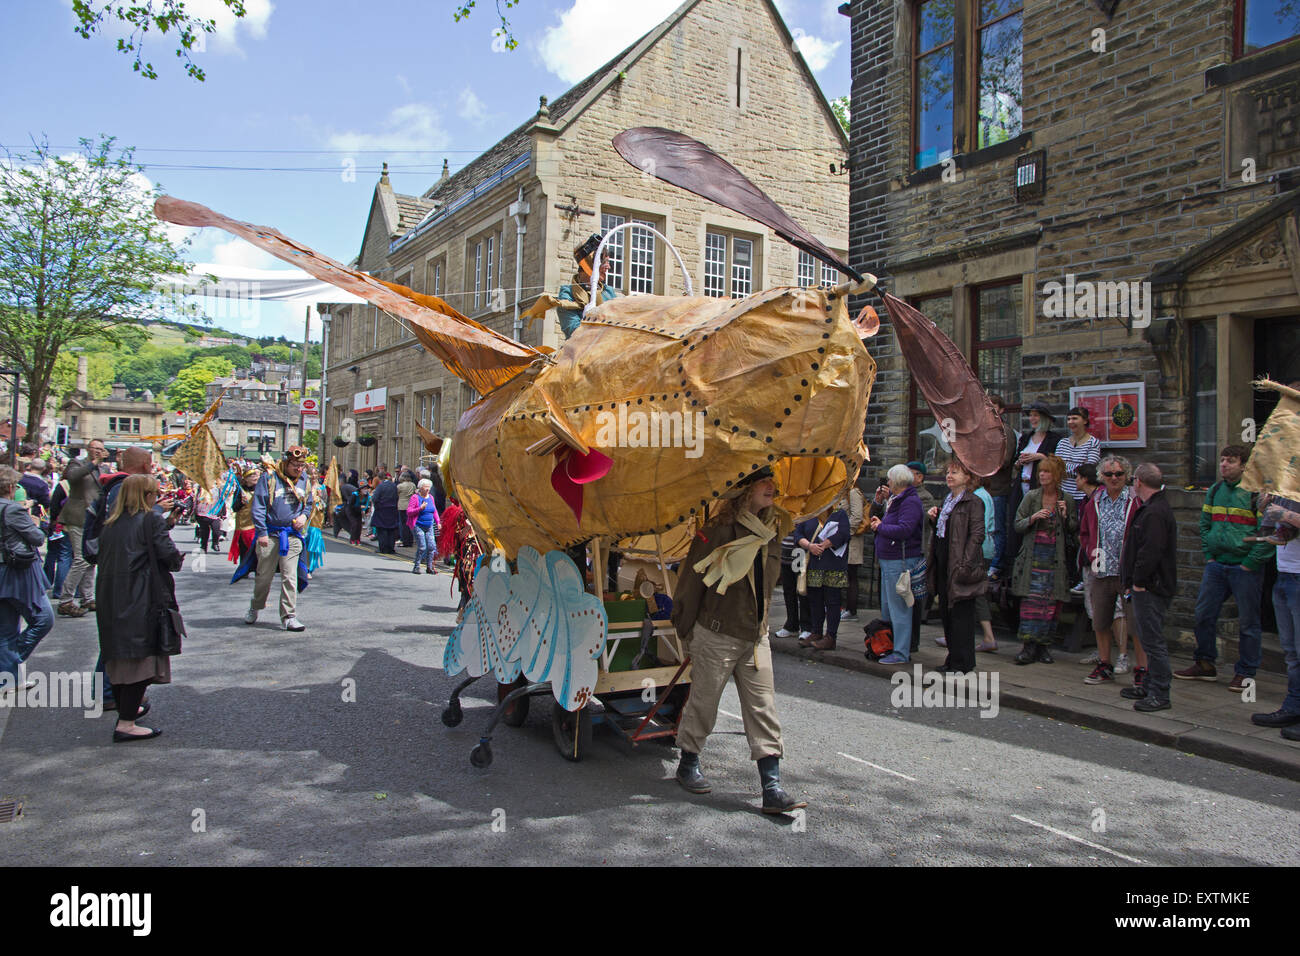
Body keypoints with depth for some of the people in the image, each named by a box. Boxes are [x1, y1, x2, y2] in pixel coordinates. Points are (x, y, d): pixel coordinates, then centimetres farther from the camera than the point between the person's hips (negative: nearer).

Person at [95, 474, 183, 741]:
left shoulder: (111, 523, 11)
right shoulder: (152, 519, -8)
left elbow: (102, 556, 13)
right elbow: (168, 553, -16)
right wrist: (178, 560, 5)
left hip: (109, 599, 7)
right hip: (141, 600, -7)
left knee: (119, 657, 18)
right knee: (141, 658, -4)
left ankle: (126, 709, 34)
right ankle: (126, 724, -7)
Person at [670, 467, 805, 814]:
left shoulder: (772, 531, 7)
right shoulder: (719, 529, -14)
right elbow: (691, 580, -8)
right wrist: (686, 629, -2)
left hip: (756, 637, 6)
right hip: (716, 635, -6)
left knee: (763, 710, 3)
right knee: (703, 702, 8)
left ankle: (772, 789, 5)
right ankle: (688, 766, 30)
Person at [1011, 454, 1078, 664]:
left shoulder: (1067, 500, 6)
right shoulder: (1031, 497, 4)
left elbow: (1074, 529, 10)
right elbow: (1017, 526, 3)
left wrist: (1066, 516, -8)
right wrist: (1033, 518, -14)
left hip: (1055, 559, 1)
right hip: (1033, 556, -1)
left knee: (1051, 603, 0)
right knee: (1031, 600, -8)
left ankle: (1044, 646, 9)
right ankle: (1028, 646, -5)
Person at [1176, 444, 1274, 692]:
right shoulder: (1214, 490, 10)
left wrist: (1250, 562, -13)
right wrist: (1208, 555, 9)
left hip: (1245, 567, -6)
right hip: (1216, 565, 6)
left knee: (1248, 622, 3)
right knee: (1204, 615, 9)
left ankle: (1245, 673, 14)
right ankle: (1205, 664, 22)